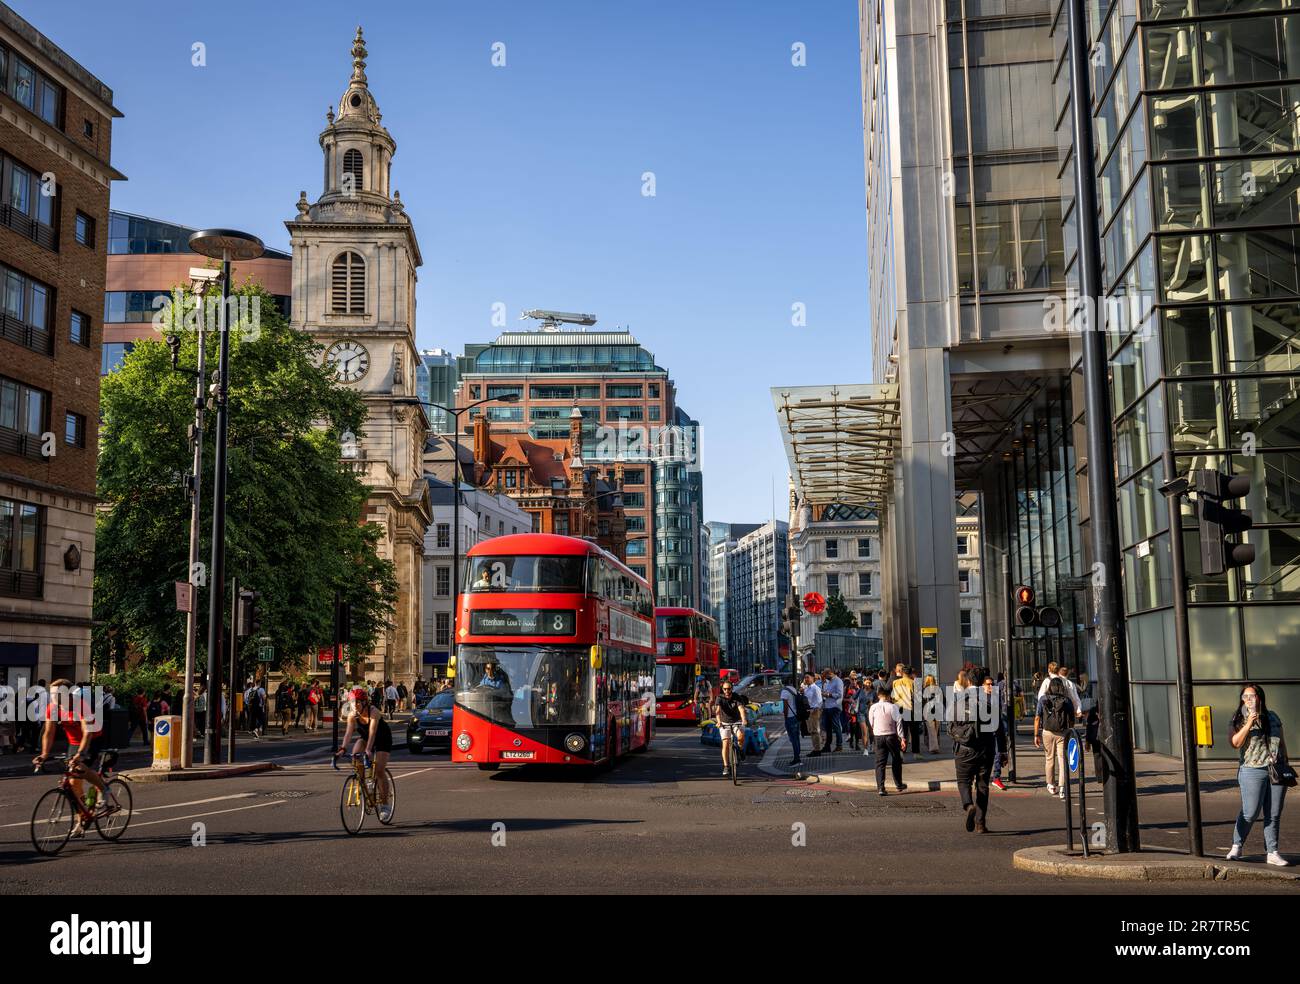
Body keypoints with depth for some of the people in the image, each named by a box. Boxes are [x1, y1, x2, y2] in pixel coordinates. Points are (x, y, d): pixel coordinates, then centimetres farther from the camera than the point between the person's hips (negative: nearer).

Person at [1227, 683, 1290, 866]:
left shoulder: (1272, 717, 11)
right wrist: (1249, 724, -19)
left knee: (1274, 815, 4)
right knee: (1250, 813, -5)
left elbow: (1282, 742, 17)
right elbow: (1235, 743, -11)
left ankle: (1273, 853, 11)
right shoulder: (1239, 719, 1)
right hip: (1253, 771, -3)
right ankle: (1236, 846, 12)